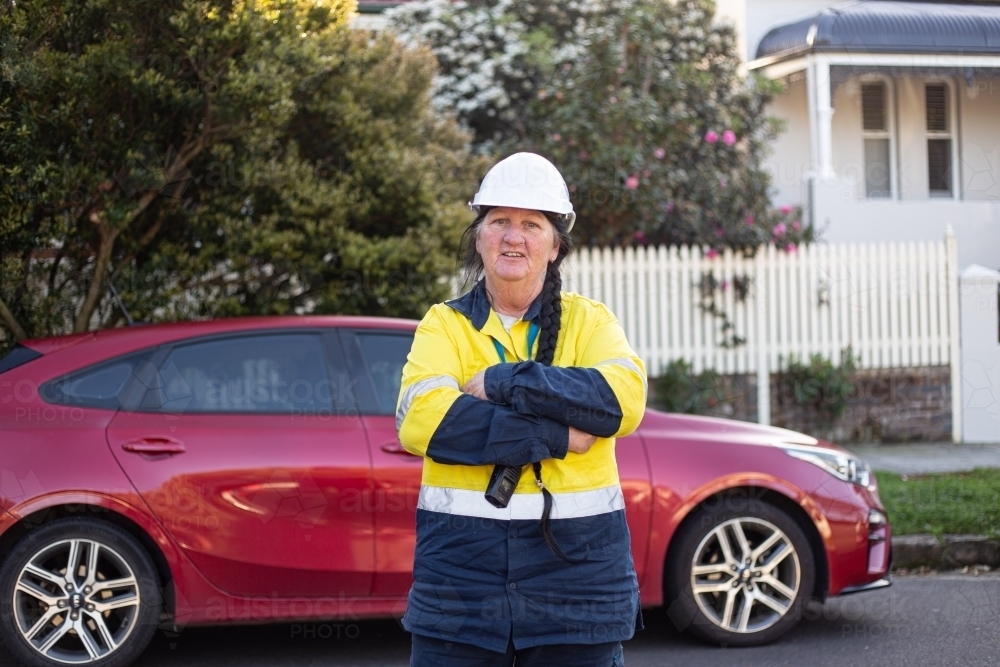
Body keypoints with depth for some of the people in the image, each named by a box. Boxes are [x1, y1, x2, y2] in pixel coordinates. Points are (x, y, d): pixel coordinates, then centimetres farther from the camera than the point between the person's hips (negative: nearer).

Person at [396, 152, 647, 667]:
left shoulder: (589, 321, 8)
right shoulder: (444, 324, 6)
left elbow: (625, 397, -12)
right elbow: (419, 420, -13)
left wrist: (501, 383, -14)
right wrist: (556, 435, -16)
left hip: (577, 568, 1)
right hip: (462, 565, 0)